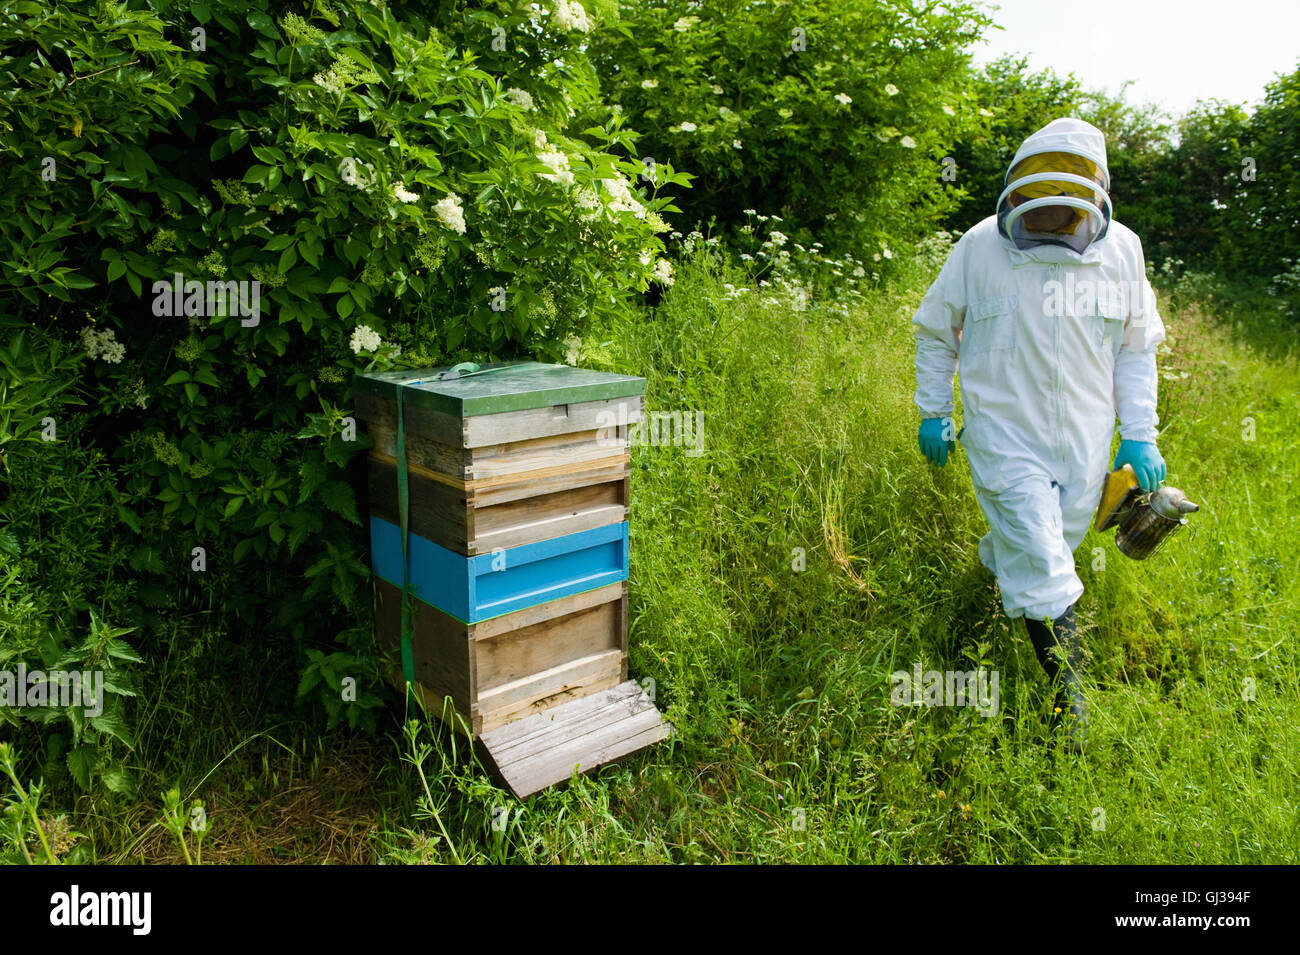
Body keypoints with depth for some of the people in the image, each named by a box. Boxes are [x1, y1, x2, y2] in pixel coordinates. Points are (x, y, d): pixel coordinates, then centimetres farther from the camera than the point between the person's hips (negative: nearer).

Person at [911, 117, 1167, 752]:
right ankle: (1070, 695, 7)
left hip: (1084, 442, 4)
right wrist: (933, 413, 3)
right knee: (1042, 570, -7)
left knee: (1045, 552, 15)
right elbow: (936, 331, 5)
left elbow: (1135, 349, 10)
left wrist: (1139, 434, 5)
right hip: (1005, 436, -3)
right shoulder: (981, 247, -8)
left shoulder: (1121, 251, 0)